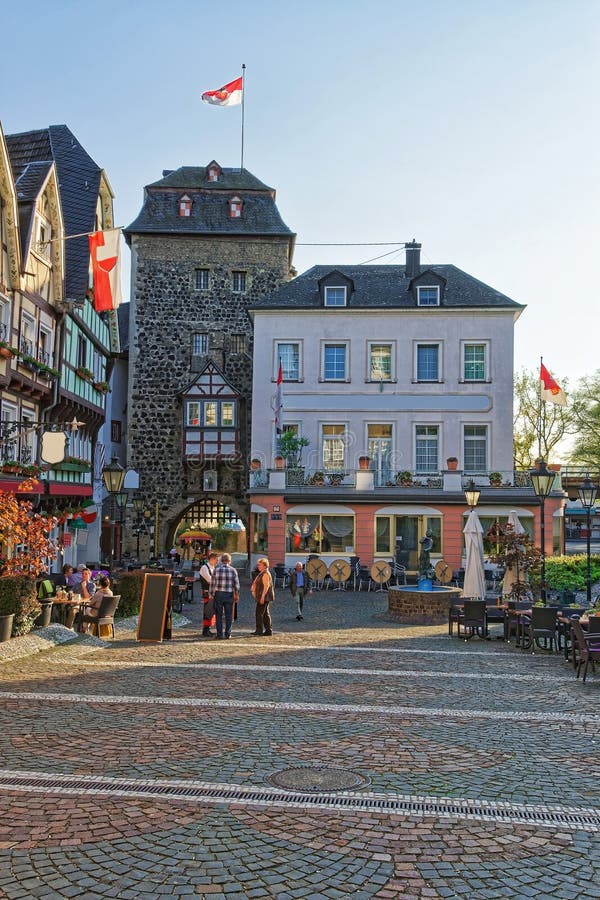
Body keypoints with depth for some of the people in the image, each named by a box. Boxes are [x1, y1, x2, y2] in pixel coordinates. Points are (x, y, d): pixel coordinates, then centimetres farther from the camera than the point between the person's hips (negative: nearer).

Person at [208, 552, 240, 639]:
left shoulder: (216, 569, -1)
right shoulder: (232, 570, -1)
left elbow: (212, 583, -1)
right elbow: (236, 584, -1)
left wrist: (210, 594, 7)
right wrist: (237, 595, 8)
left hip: (218, 594, 0)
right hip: (229, 594, 0)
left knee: (219, 615, 6)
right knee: (228, 615, 7)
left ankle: (219, 634, 5)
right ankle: (227, 634, 7)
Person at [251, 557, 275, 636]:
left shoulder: (265, 574, -14)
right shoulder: (261, 573, 18)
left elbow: (266, 586, -22)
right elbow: (255, 583, 28)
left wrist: (262, 597, -25)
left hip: (264, 597, -11)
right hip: (263, 597, 11)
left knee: (259, 613, -9)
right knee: (265, 614, 12)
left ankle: (259, 631, -8)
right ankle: (268, 630, 14)